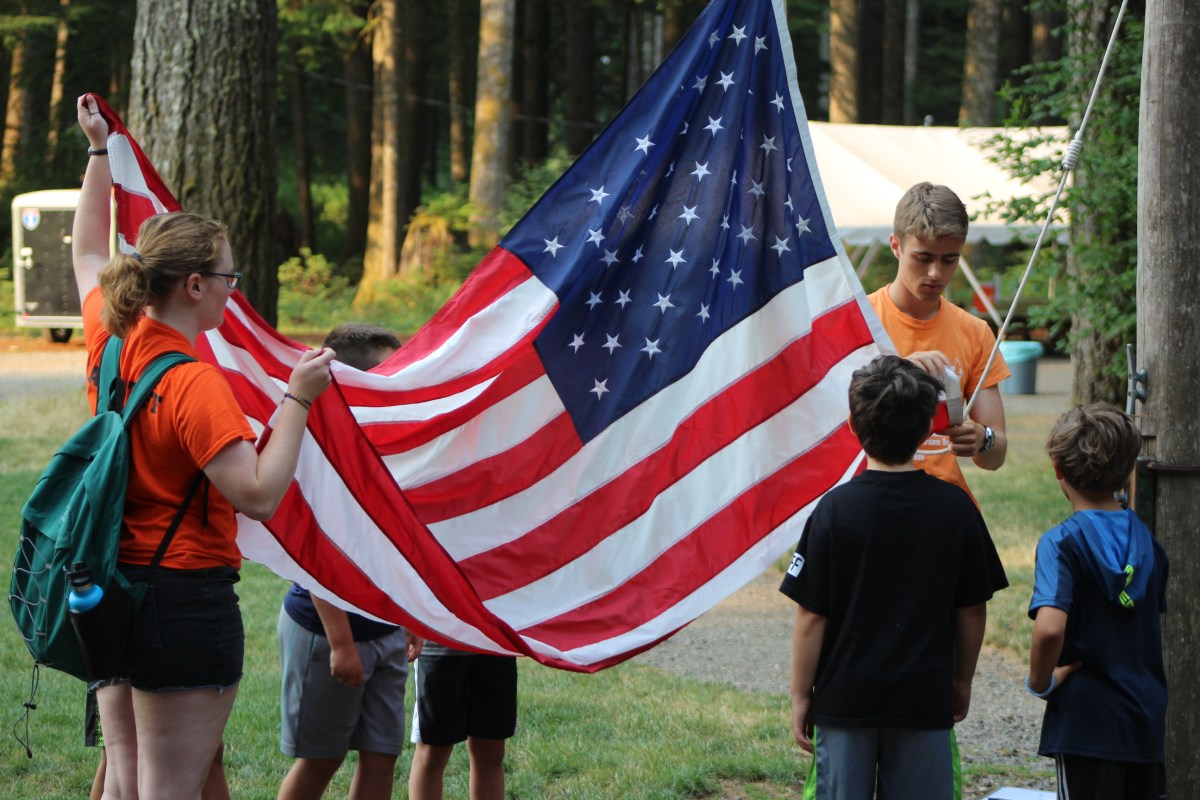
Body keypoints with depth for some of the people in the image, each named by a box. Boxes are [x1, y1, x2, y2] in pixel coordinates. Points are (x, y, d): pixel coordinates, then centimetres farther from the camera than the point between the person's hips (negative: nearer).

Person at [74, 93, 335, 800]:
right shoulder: (194, 384, -21)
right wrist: (297, 400, -18)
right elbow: (259, 495, -25)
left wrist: (100, 150, 30)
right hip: (187, 596, -9)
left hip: (111, 592, 9)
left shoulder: (110, 345, 3)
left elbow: (89, 254, 22)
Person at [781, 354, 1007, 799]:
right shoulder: (956, 507, -4)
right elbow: (972, 610, 3)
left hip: (845, 699, -1)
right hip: (926, 700, 1)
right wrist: (962, 681, 17)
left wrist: (800, 696, 1)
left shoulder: (835, 509, -10)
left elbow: (811, 615, -8)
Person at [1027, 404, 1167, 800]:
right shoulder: (1147, 540, 6)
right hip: (1148, 718, 6)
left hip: (1087, 721, -6)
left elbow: (1050, 628, -28)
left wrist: (1040, 682, -12)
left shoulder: (1062, 542, -14)